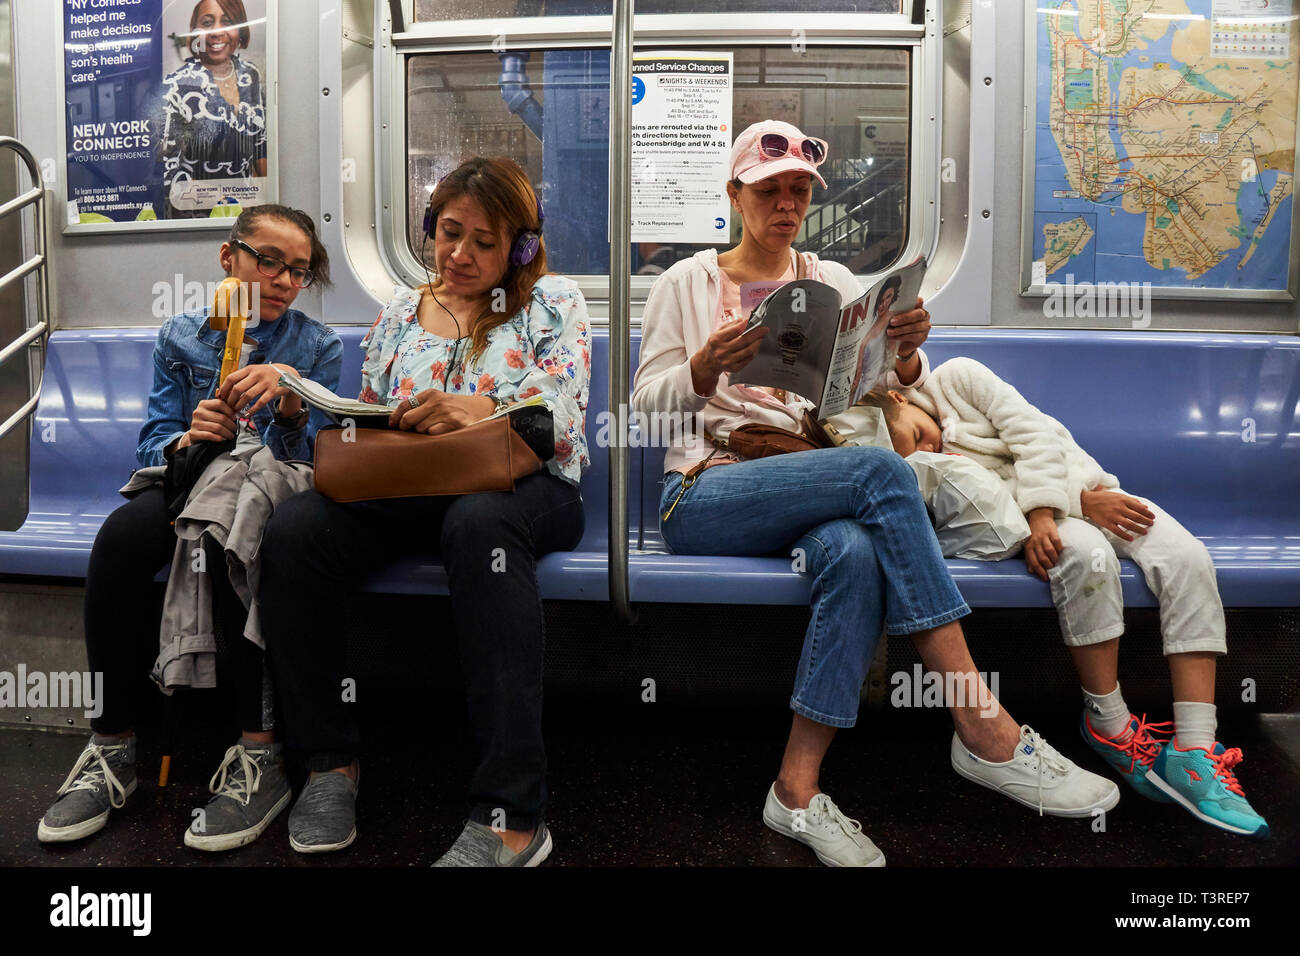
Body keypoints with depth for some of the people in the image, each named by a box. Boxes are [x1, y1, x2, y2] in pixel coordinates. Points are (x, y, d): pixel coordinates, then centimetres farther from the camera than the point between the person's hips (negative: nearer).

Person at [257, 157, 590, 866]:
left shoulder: (552, 301, 11)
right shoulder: (399, 313, 23)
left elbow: (562, 412, -6)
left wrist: (479, 409, -24)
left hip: (521, 484, -3)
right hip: (408, 490, 4)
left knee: (478, 523, -40)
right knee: (293, 530, -26)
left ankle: (512, 817, -39)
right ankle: (330, 760, -9)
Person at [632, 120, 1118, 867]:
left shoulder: (833, 282, 19)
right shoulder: (687, 283, 12)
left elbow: (892, 383, 7)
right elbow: (647, 403, 1)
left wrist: (908, 351, -17)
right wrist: (705, 368, -21)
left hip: (812, 486, 3)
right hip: (704, 494, -3)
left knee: (856, 552, -35)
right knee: (881, 471, -31)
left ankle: (799, 790, -26)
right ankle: (984, 728, -28)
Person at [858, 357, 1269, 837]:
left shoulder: (954, 378, -7)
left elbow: (1031, 430, -11)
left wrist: (1040, 513, -21)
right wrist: (1081, 503, -21)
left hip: (1086, 485, 3)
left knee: (1187, 558, -21)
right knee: (1087, 554, -36)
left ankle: (1194, 753, -26)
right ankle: (1107, 722, -21)